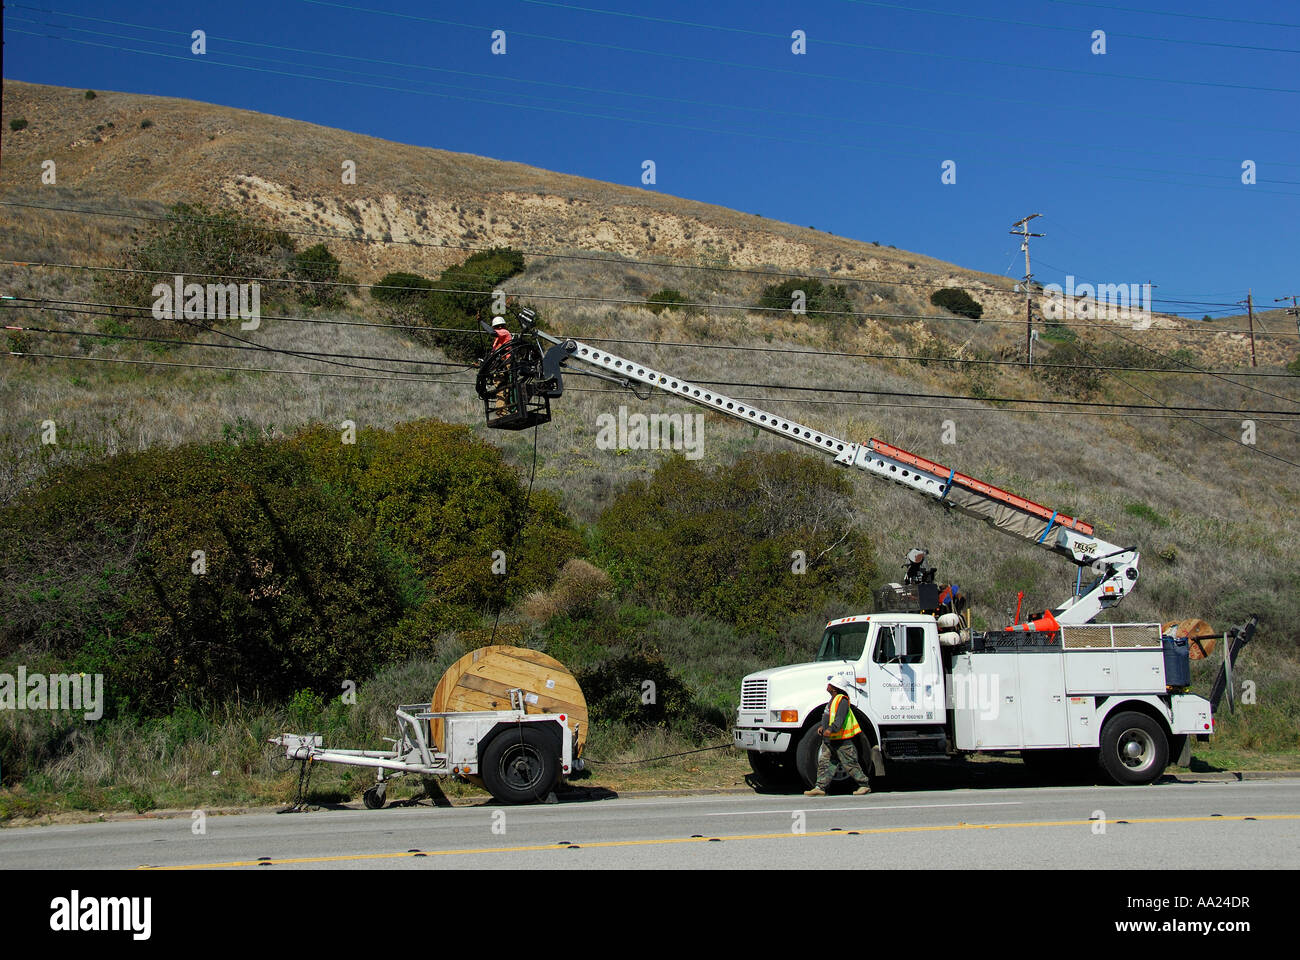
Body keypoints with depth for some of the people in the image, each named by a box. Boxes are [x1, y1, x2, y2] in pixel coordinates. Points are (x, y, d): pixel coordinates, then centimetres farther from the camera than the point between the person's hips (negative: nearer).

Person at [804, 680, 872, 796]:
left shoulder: (842, 700, -16)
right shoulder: (833, 700, 15)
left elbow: (840, 718, -27)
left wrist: (831, 729, -38)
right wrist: (823, 727, 18)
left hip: (842, 740, -10)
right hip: (829, 740, 10)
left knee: (849, 764, -1)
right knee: (824, 762, 2)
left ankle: (864, 785, 11)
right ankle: (820, 787, 2)